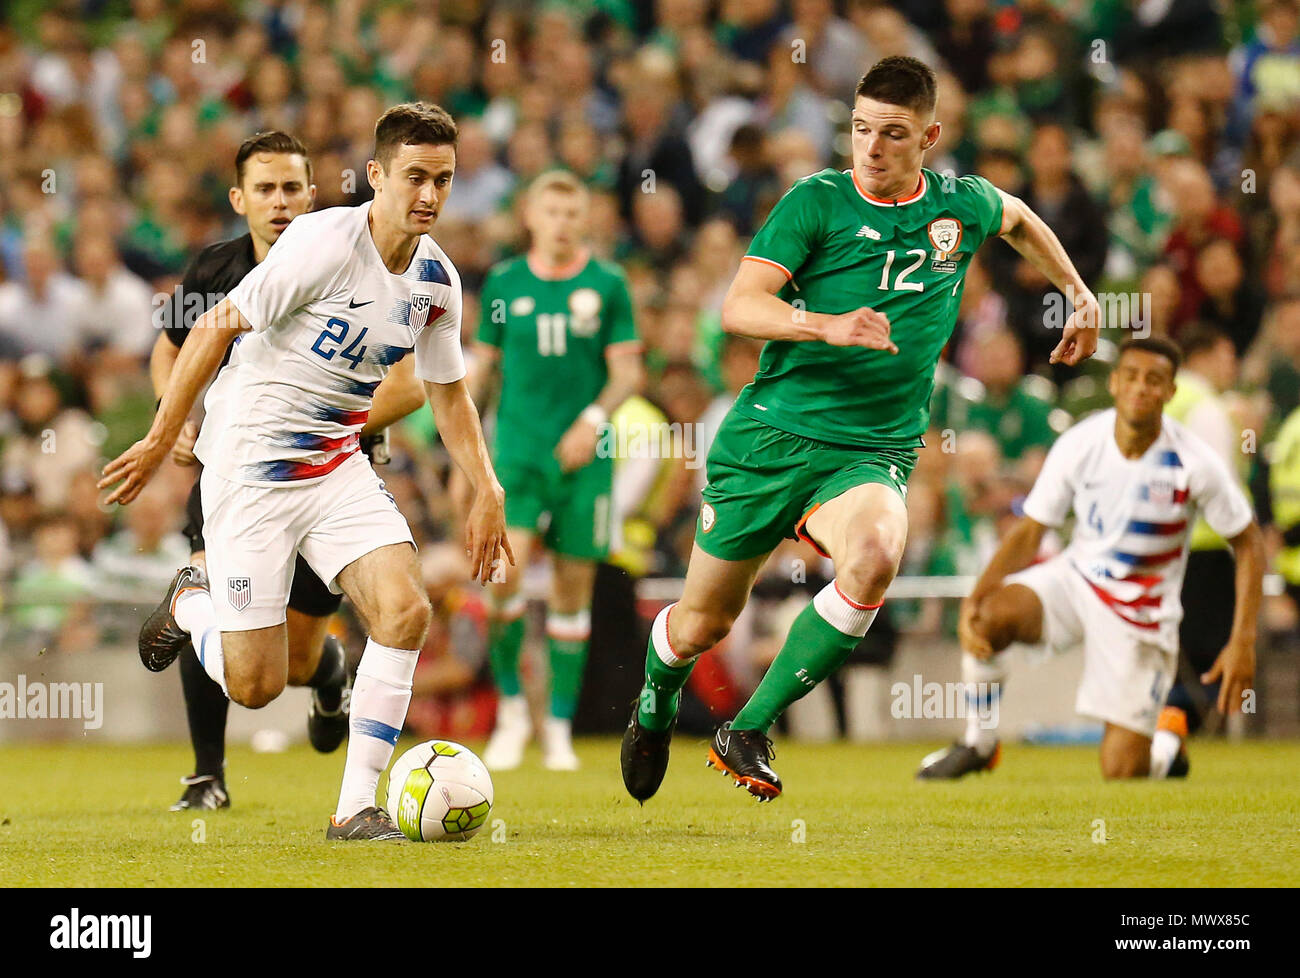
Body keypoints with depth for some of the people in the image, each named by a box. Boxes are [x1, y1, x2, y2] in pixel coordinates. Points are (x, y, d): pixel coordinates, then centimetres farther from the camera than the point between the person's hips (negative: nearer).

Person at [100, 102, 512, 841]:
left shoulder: (437, 279, 2)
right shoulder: (324, 243, -19)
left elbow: (448, 392, 16)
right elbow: (215, 329, -14)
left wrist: (488, 493, 7)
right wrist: (161, 440, -13)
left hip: (339, 468, 6)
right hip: (250, 468, -6)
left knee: (406, 611, -18)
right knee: (256, 684, -5)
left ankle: (357, 807, -8)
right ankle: (191, 604, 31)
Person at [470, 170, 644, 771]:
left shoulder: (607, 284, 2)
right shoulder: (504, 283, 7)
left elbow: (628, 371, 1)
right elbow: (484, 365, 15)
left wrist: (595, 418, -16)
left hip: (584, 454, 0)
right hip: (517, 446, 0)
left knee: (573, 585, 3)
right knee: (504, 572, -17)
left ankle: (560, 727, 13)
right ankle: (510, 706, 2)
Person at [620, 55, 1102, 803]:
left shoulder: (962, 206, 7)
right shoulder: (817, 201, -4)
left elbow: (1018, 217, 33)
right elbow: (740, 306, -15)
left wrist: (1078, 292, 33)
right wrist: (829, 326, -30)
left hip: (875, 452, 1)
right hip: (770, 434, -1)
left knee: (875, 557, -32)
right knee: (703, 623, 5)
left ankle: (751, 730, -21)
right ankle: (656, 705, 43)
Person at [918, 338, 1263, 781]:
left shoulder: (1194, 462, -17)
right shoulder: (1079, 445, -13)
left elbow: (1249, 543, -6)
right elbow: (1029, 531, -5)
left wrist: (1243, 642, -13)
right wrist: (975, 598, -20)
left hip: (1142, 607, -2)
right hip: (1075, 576, 2)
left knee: (1121, 772, -9)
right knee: (989, 618, -31)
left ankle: (1168, 747, 30)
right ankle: (979, 744, -7)